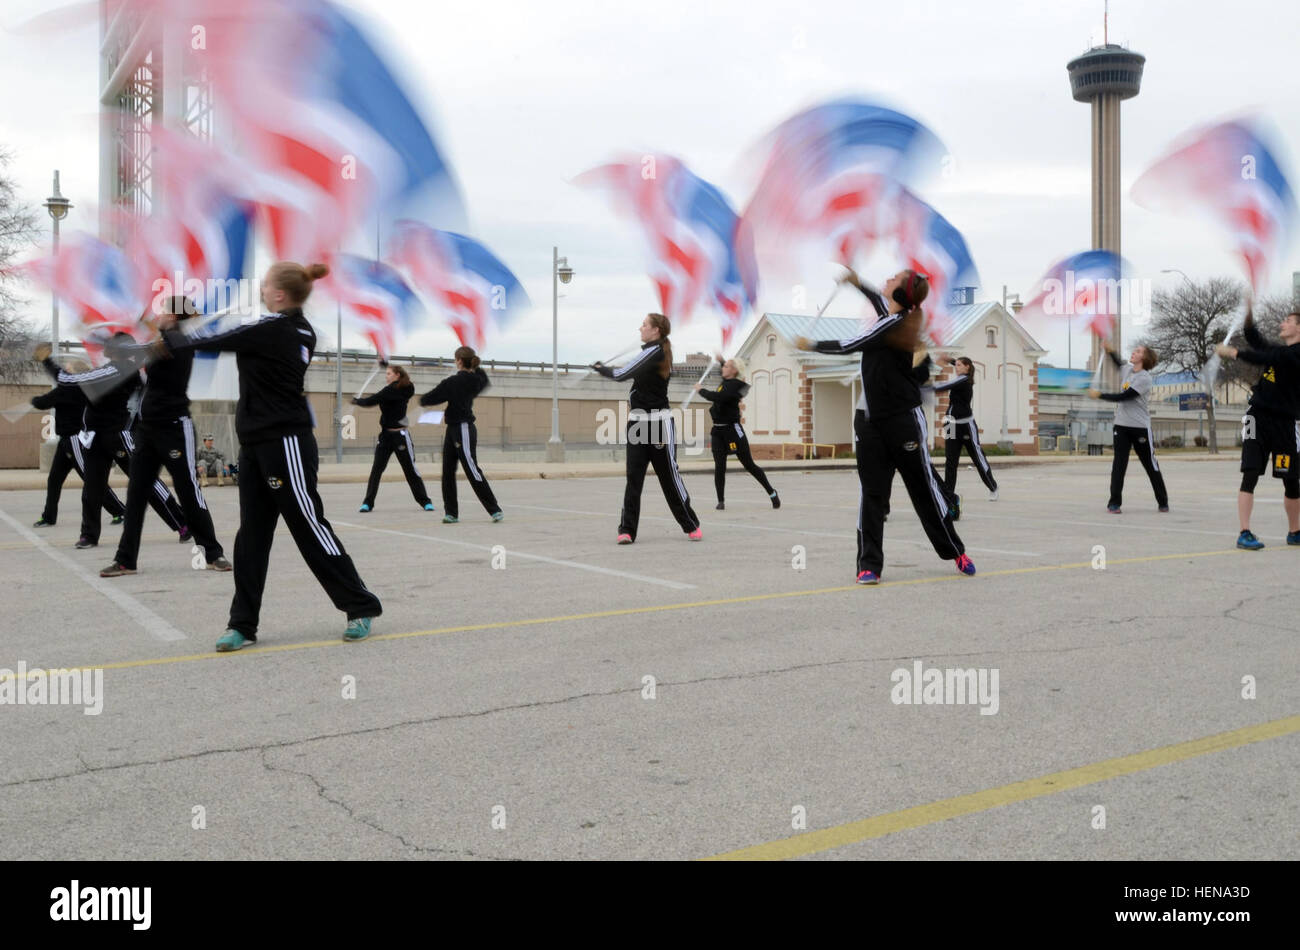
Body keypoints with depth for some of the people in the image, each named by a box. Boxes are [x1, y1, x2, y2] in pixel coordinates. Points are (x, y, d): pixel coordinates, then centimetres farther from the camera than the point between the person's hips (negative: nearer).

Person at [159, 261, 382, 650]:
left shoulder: (270, 329, -16)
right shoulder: (300, 332, 9)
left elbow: (214, 338, -6)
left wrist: (166, 338, 10)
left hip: (285, 444, -9)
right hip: (259, 444, 9)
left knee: (310, 527, -2)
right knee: (252, 534, 8)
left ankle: (361, 607, 9)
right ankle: (243, 623, 14)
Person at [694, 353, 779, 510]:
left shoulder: (735, 385, -14)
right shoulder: (726, 381, 12)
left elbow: (717, 397, -29)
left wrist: (701, 390, -15)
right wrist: (721, 360, 35)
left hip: (732, 429, -7)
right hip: (718, 430, 7)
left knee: (749, 465, 1)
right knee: (719, 467, -5)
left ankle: (772, 493, 16)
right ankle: (720, 502, 0)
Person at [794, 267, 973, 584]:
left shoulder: (893, 324, -16)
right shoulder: (892, 317, 8)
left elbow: (849, 346, -14)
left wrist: (811, 344, -1)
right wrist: (858, 284, 39)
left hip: (903, 420, -8)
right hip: (870, 421, 8)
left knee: (925, 486, 3)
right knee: (871, 492, 0)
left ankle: (955, 551, 20)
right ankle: (869, 565, 1)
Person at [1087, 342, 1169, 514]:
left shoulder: (1145, 379, -13)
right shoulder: (1126, 369, 7)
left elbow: (1123, 397, -20)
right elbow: (1119, 363, 34)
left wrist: (1100, 395, -18)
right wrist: (1110, 350, 20)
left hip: (1141, 427, -5)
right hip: (1121, 425, 5)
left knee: (1151, 466, 6)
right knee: (1119, 465, -3)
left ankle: (1163, 502, 19)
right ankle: (1114, 503, -3)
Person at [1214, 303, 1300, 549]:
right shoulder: (1279, 351, 12)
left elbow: (1264, 358, -20)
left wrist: (1232, 352, -18)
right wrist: (1249, 316, 3)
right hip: (1258, 417, 4)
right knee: (1250, 475, -9)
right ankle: (1244, 533, -10)